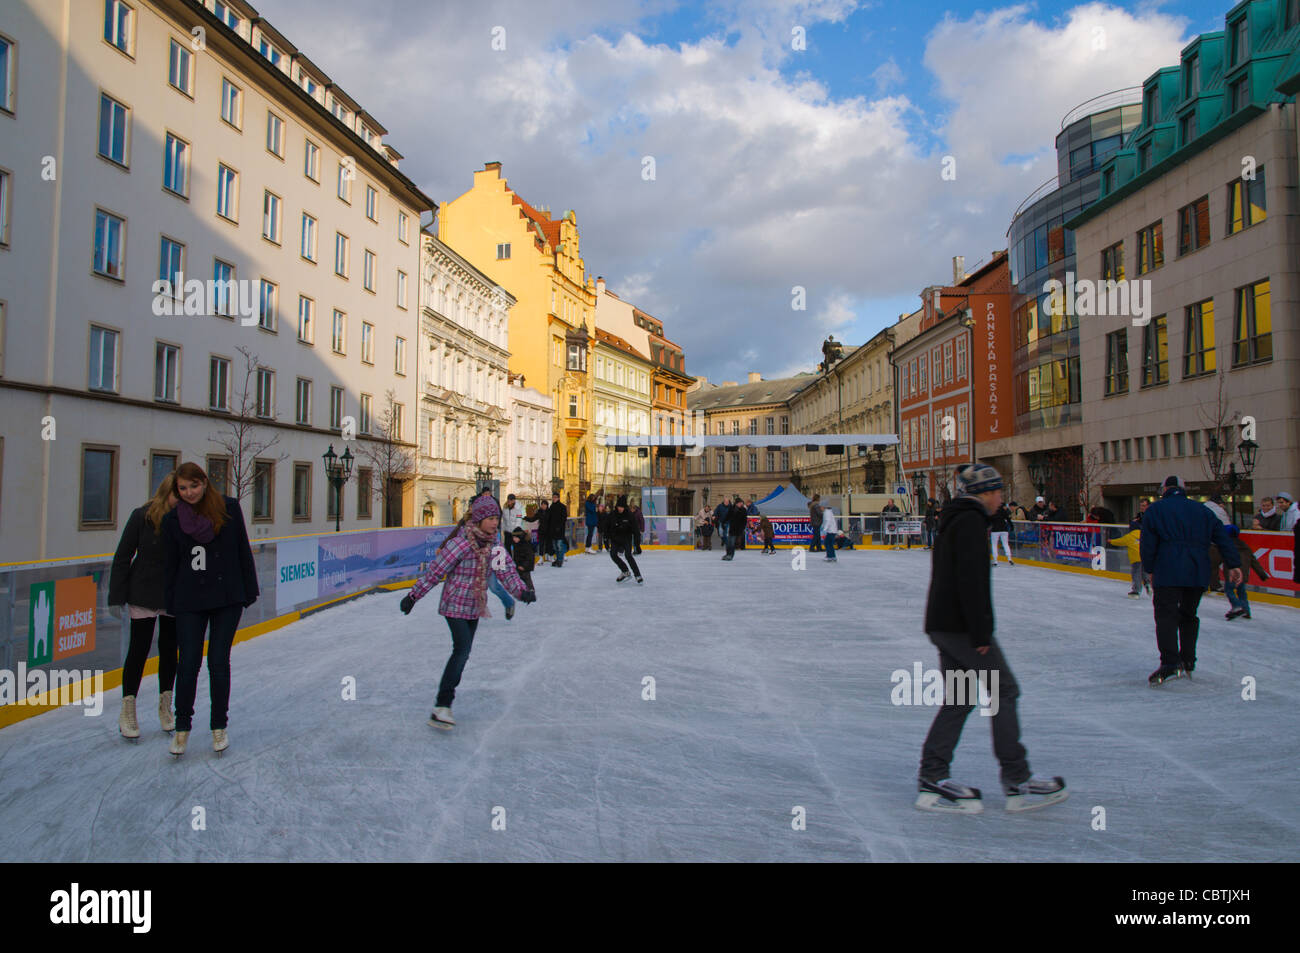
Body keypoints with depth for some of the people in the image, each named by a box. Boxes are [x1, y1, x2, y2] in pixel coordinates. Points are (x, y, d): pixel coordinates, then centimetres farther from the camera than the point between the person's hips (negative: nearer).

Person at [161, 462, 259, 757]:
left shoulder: (229, 508, -3)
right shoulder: (173, 520, 1)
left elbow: (243, 551, 2)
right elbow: (170, 564, 6)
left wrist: (249, 591, 2)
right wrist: (171, 604, 4)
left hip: (227, 599, -1)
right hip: (189, 602, 1)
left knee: (219, 662, 4)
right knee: (188, 663, 0)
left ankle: (220, 726, 18)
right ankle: (182, 727, 17)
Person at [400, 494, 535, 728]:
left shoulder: (494, 545, 1)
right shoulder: (461, 543, -20)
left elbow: (506, 571, -3)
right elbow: (435, 571, -16)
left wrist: (521, 591, -21)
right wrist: (413, 596, -12)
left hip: (476, 607, 7)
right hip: (455, 605, -7)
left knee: (463, 652, 11)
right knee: (462, 650, -16)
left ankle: (446, 696, 25)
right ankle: (442, 705, -11)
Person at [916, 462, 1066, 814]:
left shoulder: (954, 520, 19)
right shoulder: (971, 521, -13)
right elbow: (971, 580, -22)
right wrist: (980, 632, -21)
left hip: (943, 625, 10)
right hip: (961, 626, -10)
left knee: (958, 698, 11)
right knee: (1004, 691, -1)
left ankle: (932, 779, 11)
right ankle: (1018, 783, 5)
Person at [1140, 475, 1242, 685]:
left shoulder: (1155, 509, 6)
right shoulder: (1202, 510, 18)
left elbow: (1147, 544, -1)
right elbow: (1222, 537, 10)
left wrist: (1150, 570, 7)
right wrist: (1234, 564, 6)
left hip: (1168, 573, -5)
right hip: (1198, 573, 5)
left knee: (1166, 614, -8)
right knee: (1188, 615, 17)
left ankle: (1170, 663, -21)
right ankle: (1188, 662, 21)